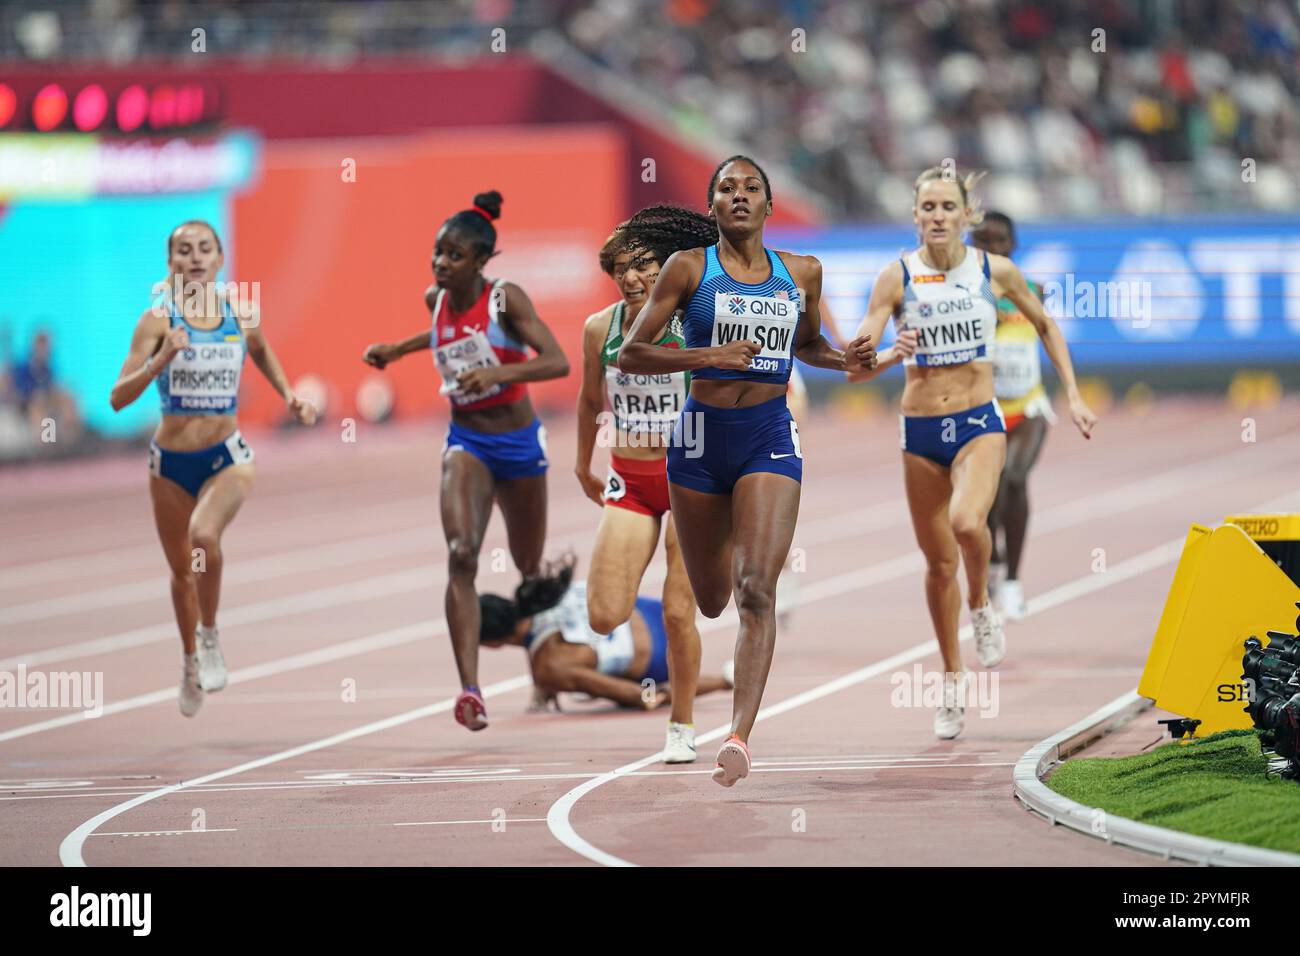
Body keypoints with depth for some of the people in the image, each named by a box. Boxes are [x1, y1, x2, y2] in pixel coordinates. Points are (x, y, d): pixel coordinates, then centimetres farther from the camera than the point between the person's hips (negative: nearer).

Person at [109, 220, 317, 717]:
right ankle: (191, 663, 41)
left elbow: (262, 351, 22)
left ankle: (209, 635, -6)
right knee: (181, 571, 15)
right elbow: (118, 398, -15)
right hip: (171, 459, 1)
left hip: (226, 457, -1)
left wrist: (288, 396, 8)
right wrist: (159, 360, -29)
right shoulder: (158, 319, -9)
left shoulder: (242, 315, -3)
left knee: (203, 534, -31)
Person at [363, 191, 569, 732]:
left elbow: (558, 362, -24)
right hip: (466, 442, 2)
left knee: (529, 567, 16)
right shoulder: (436, 298, 0)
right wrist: (397, 349, 16)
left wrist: (496, 371, -38)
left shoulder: (506, 299, -15)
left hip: (519, 442, -2)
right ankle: (470, 689, -32)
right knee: (461, 556, -23)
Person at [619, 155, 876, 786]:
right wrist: (710, 356, -20)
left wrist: (844, 359, 4)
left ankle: (739, 735, -22)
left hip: (770, 435, 0)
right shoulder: (688, 267, -3)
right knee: (709, 601, 12)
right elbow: (630, 355, -6)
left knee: (756, 589, -17)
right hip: (703, 432, 0)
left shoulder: (802, 273, 6)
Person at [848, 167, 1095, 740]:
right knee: (938, 562, 10)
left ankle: (982, 606, 2)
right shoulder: (897, 278, -5)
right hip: (919, 429, 1)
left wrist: (1073, 396, 12)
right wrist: (892, 355, -30)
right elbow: (854, 369, -10)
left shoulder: (995, 272, -2)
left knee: (966, 522, -30)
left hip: (979, 424, -1)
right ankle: (953, 681, 28)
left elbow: (1046, 327, 16)